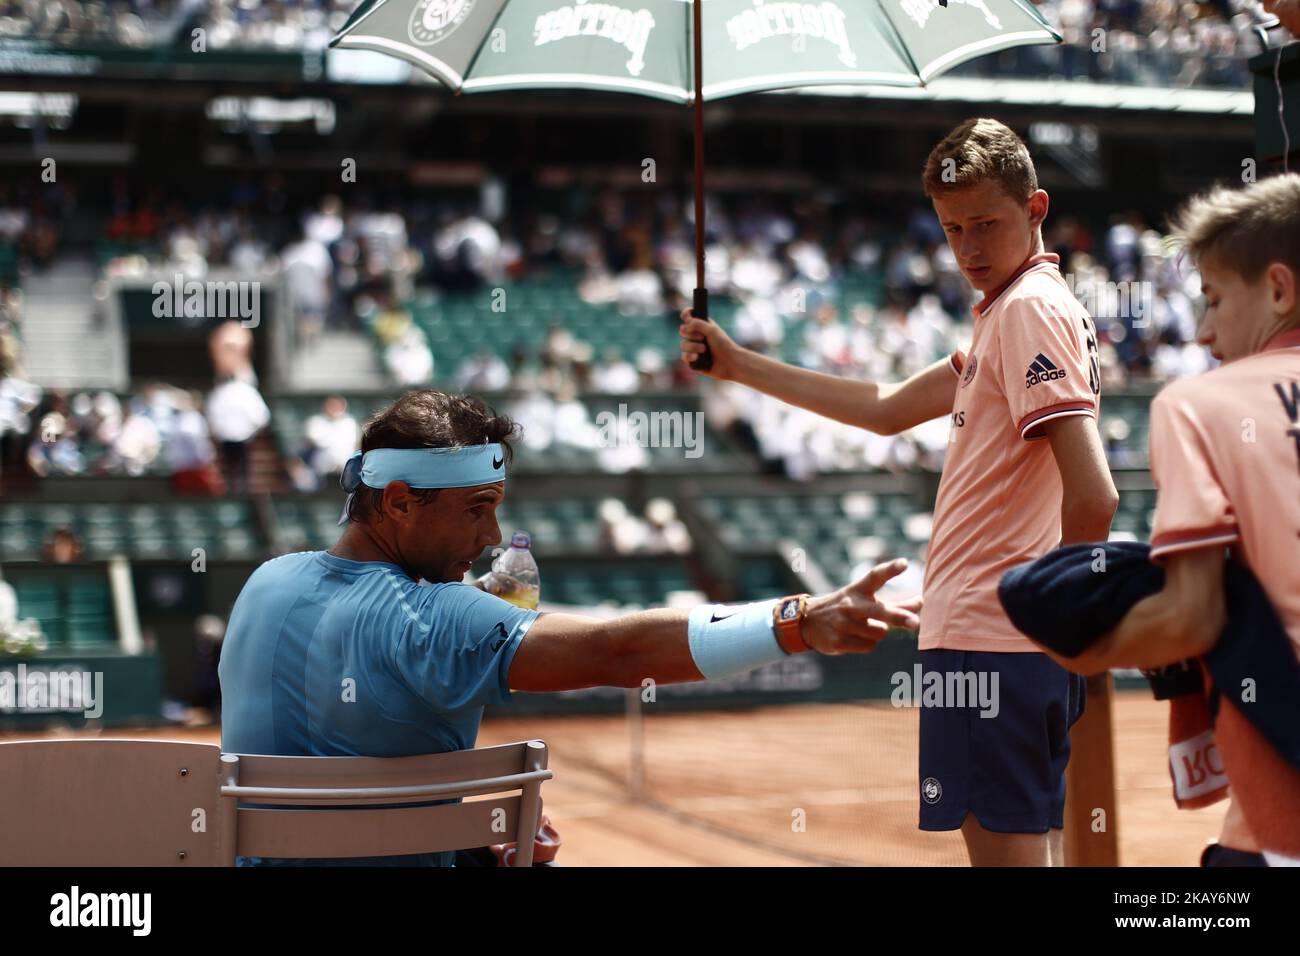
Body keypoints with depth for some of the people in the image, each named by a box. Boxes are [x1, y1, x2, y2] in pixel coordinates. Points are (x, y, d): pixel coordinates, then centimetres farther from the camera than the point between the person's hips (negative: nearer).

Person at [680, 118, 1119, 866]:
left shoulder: (1030, 308, -12)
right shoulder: (1012, 311, 19)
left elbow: (1092, 497, -22)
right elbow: (888, 410, 28)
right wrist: (738, 366, 27)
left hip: (988, 642, -10)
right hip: (1026, 644, 10)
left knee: (1004, 849, -7)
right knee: (1033, 847, 14)